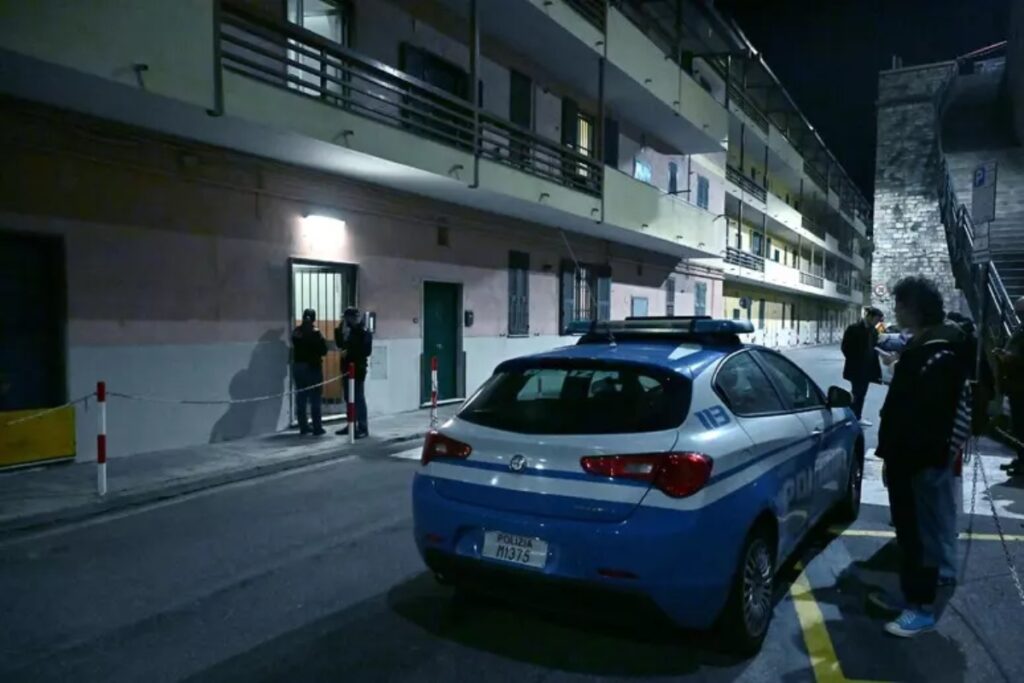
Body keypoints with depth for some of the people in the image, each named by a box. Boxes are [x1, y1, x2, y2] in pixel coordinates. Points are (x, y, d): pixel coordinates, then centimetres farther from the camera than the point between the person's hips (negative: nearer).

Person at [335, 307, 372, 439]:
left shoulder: (365, 333, -9)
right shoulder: (349, 331, 14)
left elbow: (366, 351, -16)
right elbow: (340, 344, 10)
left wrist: (349, 353, -15)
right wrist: (340, 330, -1)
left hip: (358, 368, -8)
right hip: (347, 368, 8)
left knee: (359, 398, -9)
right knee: (349, 398, 12)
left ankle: (363, 428, -8)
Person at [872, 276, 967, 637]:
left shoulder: (939, 353, -20)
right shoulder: (921, 346, 12)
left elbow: (925, 414, -25)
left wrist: (897, 457, -23)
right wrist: (892, 454, 18)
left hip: (922, 461, -10)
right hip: (909, 457, 10)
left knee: (922, 533, 2)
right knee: (908, 530, 18)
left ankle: (922, 608, 14)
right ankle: (910, 595, 31)